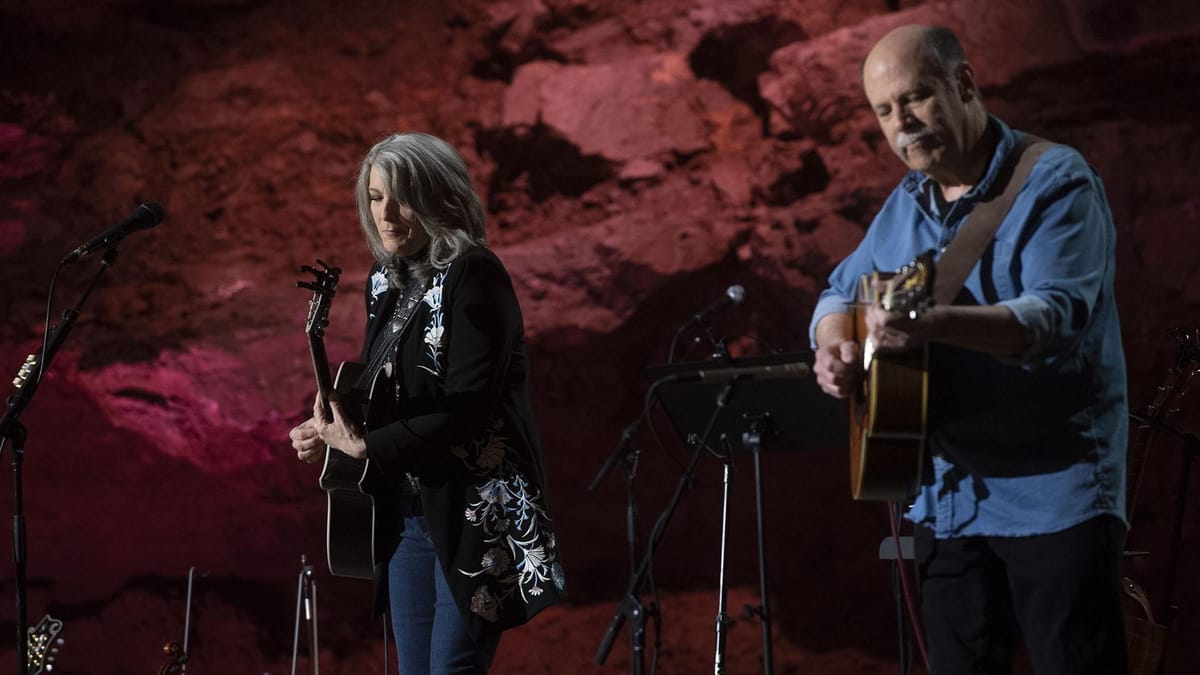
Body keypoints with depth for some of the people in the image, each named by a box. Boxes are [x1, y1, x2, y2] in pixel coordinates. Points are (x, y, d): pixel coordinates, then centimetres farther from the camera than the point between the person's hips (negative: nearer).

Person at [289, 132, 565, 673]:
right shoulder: (387, 281, 11)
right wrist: (329, 430, -1)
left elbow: (468, 407, -21)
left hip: (476, 512, -8)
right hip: (408, 509, 8)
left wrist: (366, 447, -20)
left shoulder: (472, 276, -14)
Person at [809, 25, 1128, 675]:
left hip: (1054, 493, -7)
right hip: (946, 499, 7)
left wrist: (937, 324, -42)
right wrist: (836, 346, -4)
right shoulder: (905, 207, 12)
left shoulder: (1056, 183, -11)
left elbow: (1057, 317, -25)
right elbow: (839, 292, 21)